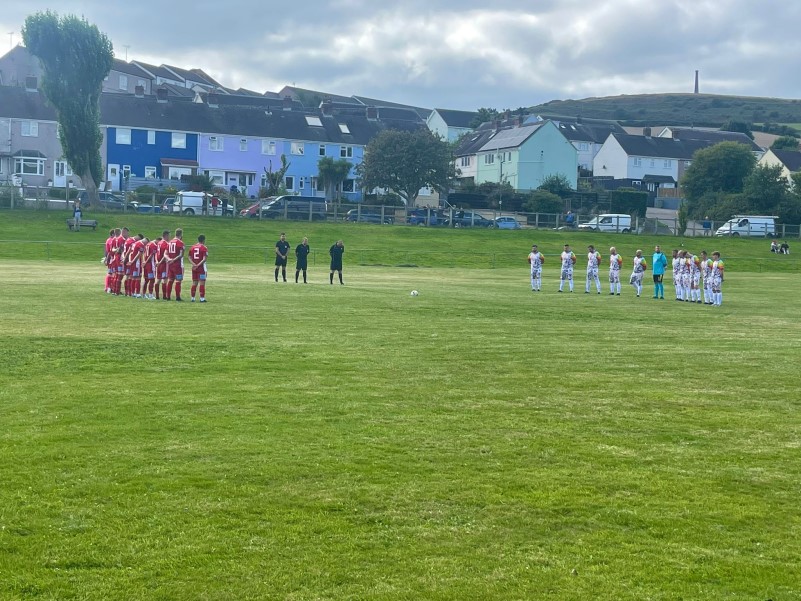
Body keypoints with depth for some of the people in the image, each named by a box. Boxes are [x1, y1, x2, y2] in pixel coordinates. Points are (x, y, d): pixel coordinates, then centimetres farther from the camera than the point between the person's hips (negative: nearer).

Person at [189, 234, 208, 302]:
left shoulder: (192, 247, 10)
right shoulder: (204, 248, -8)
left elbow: (189, 257, 6)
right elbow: (204, 259, -17)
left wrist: (194, 264, -4)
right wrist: (198, 265, -16)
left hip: (194, 268, 6)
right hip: (201, 268, -5)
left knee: (194, 283, 12)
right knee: (202, 283, -1)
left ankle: (192, 298, 14)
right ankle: (202, 298, -2)